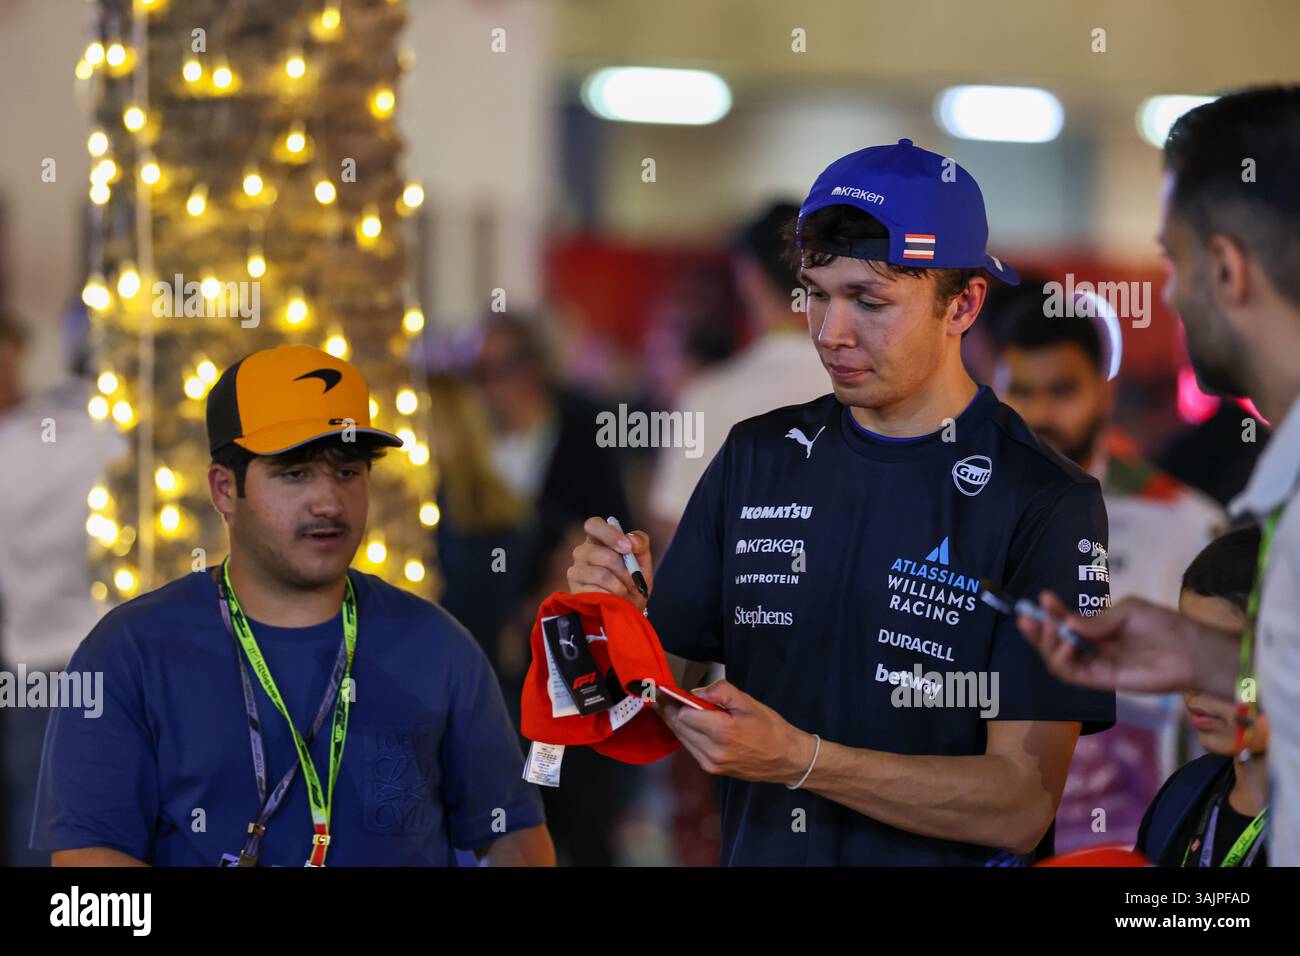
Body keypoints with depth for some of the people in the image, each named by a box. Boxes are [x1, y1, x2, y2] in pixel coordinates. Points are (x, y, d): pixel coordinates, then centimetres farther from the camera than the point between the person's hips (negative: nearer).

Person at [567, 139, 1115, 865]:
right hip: (759, 857, 3)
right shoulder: (759, 459, 9)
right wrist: (622, 617, -8)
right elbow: (666, 709, 11)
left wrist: (797, 761, -17)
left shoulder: (1043, 505, -6)